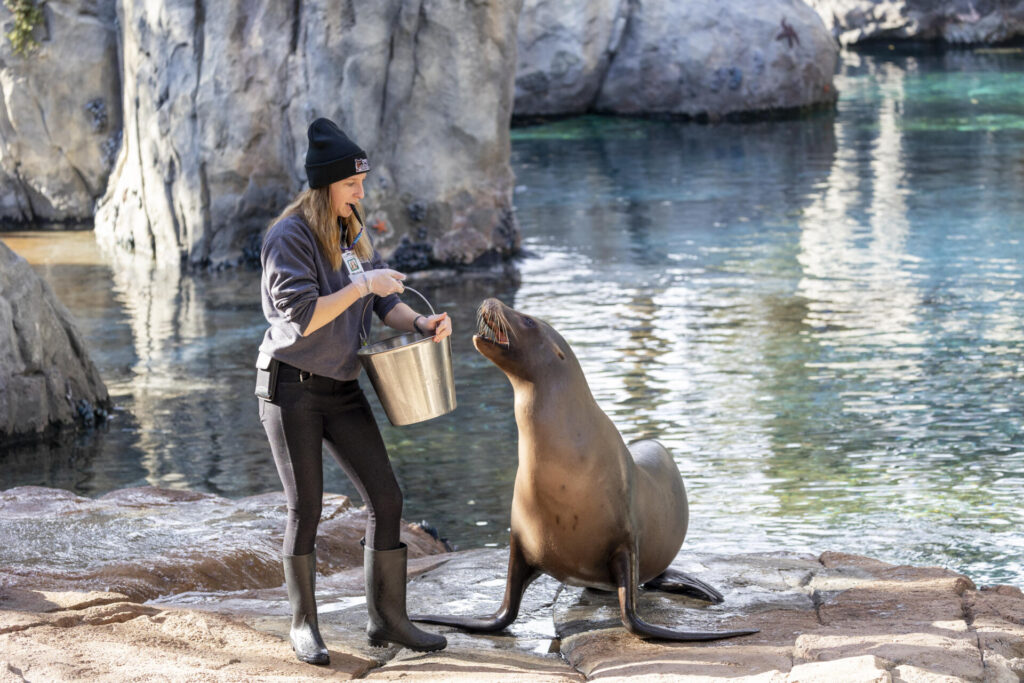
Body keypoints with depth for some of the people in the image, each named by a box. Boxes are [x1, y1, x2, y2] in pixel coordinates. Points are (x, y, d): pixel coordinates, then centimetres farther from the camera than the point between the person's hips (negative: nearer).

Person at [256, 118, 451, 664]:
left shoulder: (352, 234, 9)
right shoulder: (288, 237, -14)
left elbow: (386, 303, 8)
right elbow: (302, 316, -23)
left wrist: (422, 323, -12)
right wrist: (361, 286, -22)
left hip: (341, 389, 7)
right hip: (290, 388, -7)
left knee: (385, 498, 2)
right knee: (305, 508, -1)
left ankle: (387, 618, 11)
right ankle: (304, 624, 15)